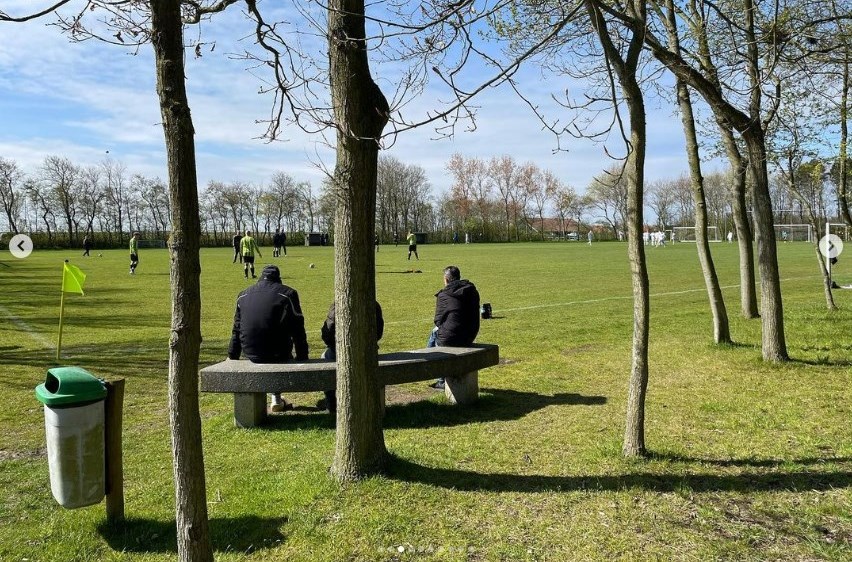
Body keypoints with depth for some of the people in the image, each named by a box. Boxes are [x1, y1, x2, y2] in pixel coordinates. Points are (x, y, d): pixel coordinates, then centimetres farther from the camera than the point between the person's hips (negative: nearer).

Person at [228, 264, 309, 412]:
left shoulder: (243, 295, 10)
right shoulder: (287, 294, -2)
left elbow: (236, 330, 16)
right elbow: (298, 331, -1)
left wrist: (232, 357, 26)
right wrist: (302, 358, 6)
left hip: (251, 355, 4)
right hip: (278, 355, -4)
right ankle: (276, 401, 26)